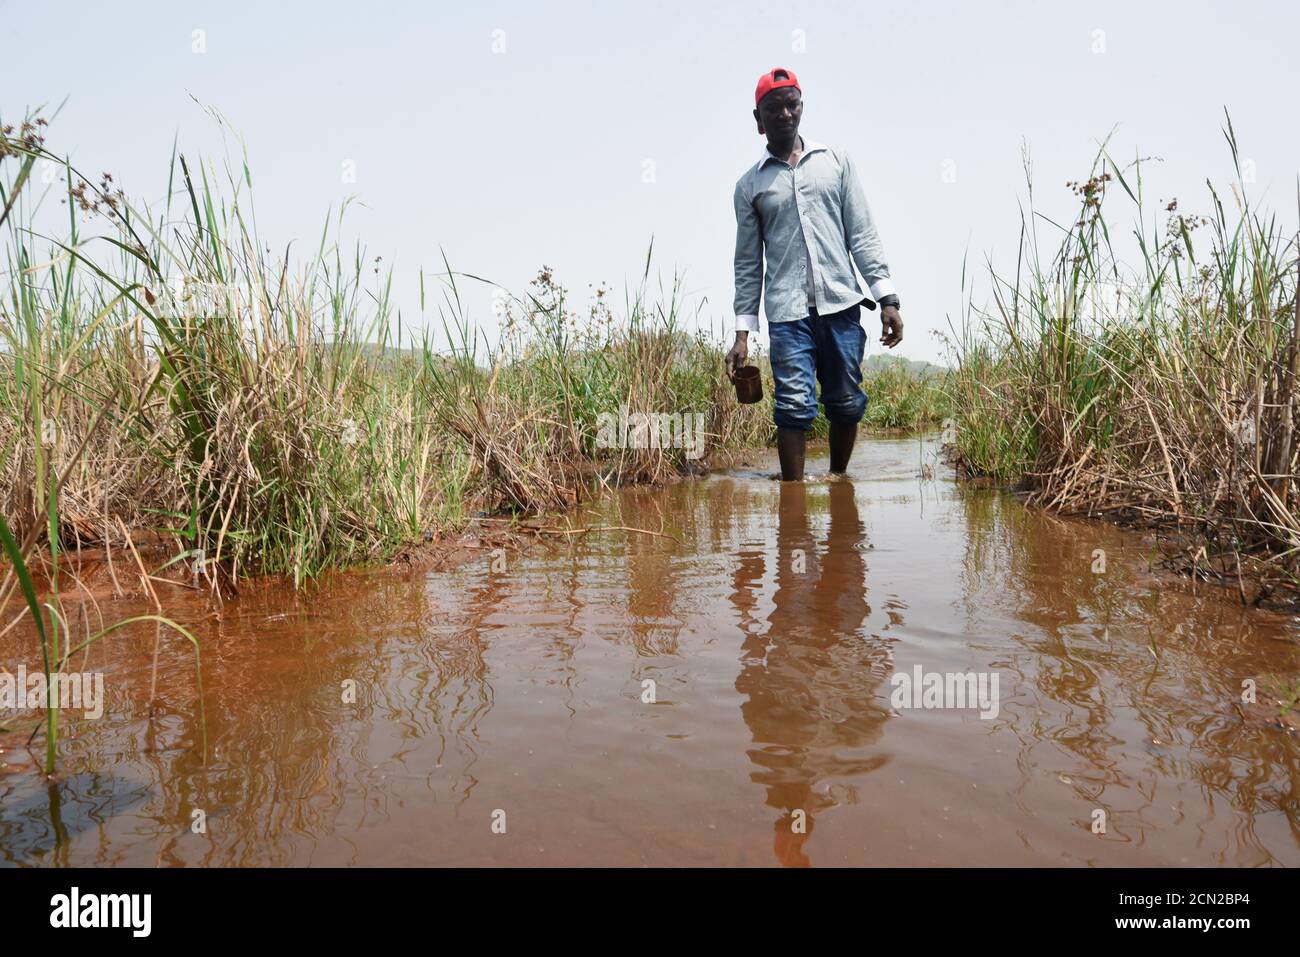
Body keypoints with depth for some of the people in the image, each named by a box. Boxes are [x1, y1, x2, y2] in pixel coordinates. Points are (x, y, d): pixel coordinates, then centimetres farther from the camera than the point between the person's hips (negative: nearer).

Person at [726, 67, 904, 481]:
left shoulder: (836, 161, 12)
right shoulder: (750, 184, 10)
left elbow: (862, 234, 8)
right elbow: (748, 263, 10)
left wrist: (887, 297, -1)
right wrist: (742, 332, 4)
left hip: (842, 305, 2)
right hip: (787, 311, -1)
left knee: (846, 403, 4)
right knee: (795, 405, -9)